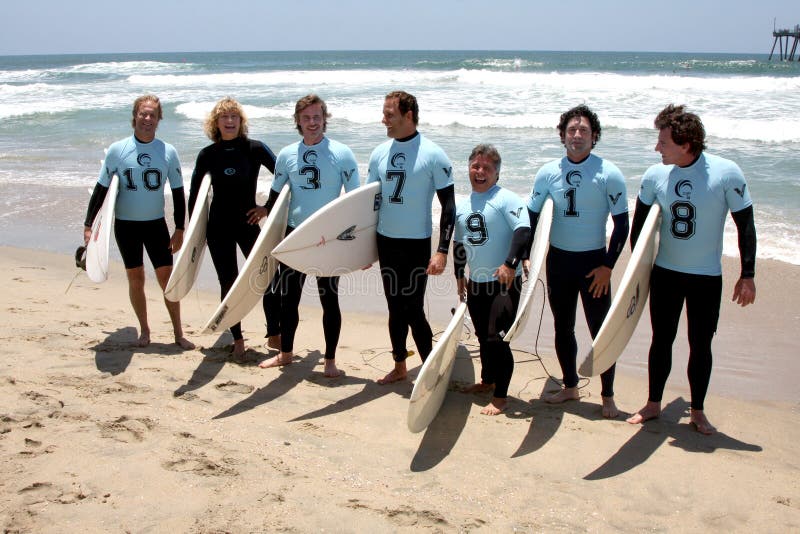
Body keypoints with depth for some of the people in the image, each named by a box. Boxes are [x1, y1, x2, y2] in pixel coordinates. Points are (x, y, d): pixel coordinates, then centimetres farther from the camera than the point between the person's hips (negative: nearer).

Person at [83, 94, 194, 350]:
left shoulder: (168, 152, -3)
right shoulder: (117, 150, -5)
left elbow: (178, 192, 3)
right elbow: (101, 189, 1)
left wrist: (180, 229, 0)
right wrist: (88, 225, -2)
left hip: (156, 223, 0)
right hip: (125, 224, 0)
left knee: (167, 277, 0)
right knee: (135, 278, 7)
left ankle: (178, 333, 10)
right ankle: (144, 330, 21)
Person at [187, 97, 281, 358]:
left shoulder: (255, 148, -6)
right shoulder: (207, 154, 1)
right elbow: (194, 193, 11)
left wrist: (269, 207, -6)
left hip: (248, 223, -1)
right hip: (218, 228, 2)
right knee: (228, 284, 7)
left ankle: (274, 335, 7)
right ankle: (237, 340, 19)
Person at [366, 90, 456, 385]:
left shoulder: (433, 154, -10)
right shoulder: (379, 153, 6)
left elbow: (449, 204, -9)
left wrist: (442, 250, -16)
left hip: (416, 244, -5)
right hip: (385, 242, 5)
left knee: (414, 311, -6)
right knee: (395, 308, 14)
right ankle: (399, 367, 28)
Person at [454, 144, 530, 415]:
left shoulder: (507, 199, -10)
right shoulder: (462, 206, 12)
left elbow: (523, 231, -21)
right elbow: (459, 243, 22)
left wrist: (510, 264, -28)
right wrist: (459, 274, 22)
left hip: (504, 282, -7)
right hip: (476, 282, 7)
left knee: (497, 338, -10)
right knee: (483, 336, 18)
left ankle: (501, 396, 1)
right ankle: (487, 380, 39)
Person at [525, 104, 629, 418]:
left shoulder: (608, 174, -9)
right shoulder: (548, 172, -1)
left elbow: (622, 224, -6)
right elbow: (531, 216, 7)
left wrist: (608, 266, -11)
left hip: (593, 262, -3)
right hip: (558, 260, 4)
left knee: (601, 331, 2)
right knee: (562, 328, 14)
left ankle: (607, 396, 18)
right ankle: (570, 387, 31)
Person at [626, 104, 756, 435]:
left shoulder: (727, 173, -15)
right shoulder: (654, 176, -6)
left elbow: (745, 225, -8)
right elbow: (639, 223, 8)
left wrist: (747, 275, -9)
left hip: (707, 278, -2)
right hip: (664, 274, 2)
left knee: (701, 346, 7)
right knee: (661, 341, 11)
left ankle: (697, 411, 24)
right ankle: (653, 404, 26)